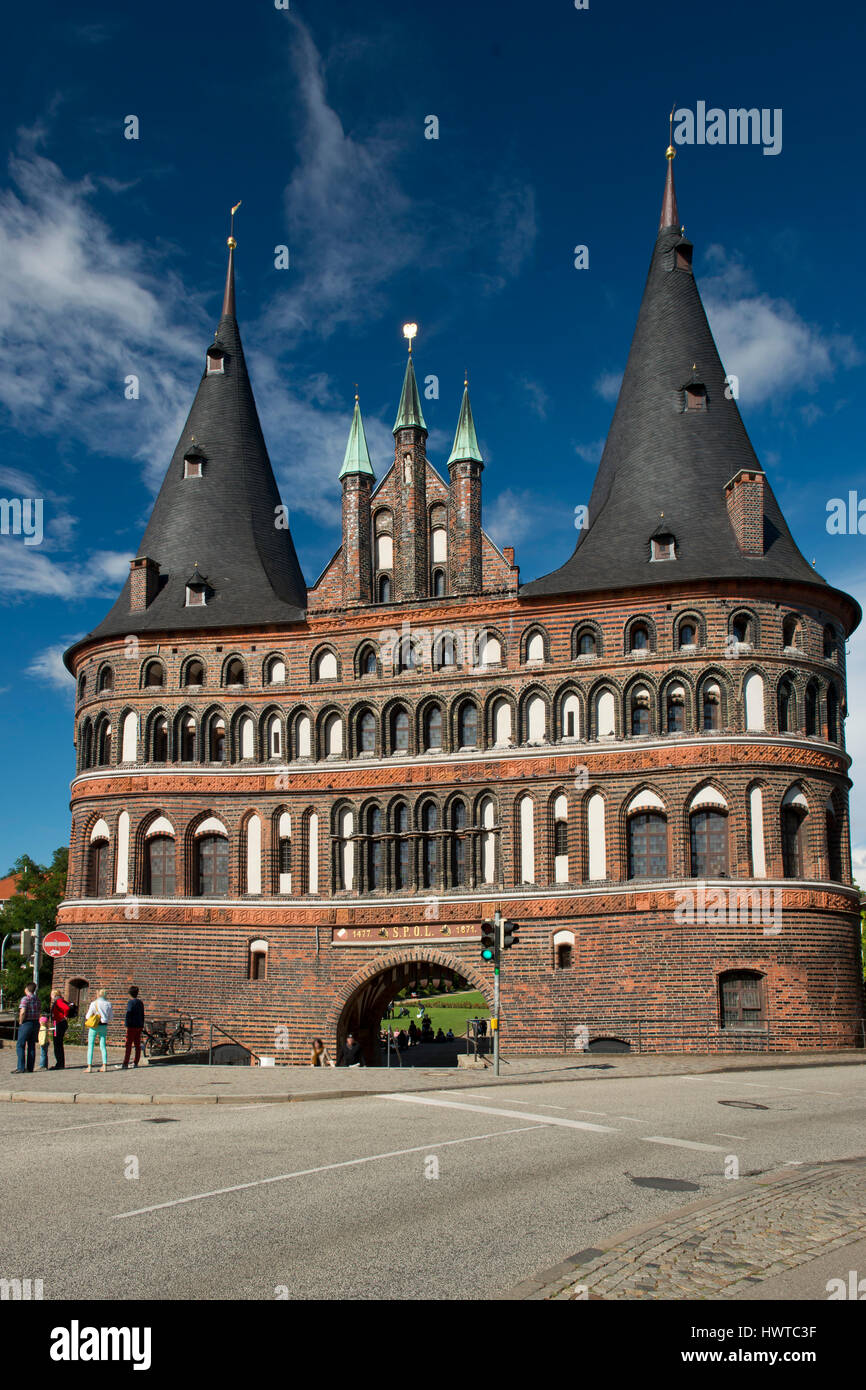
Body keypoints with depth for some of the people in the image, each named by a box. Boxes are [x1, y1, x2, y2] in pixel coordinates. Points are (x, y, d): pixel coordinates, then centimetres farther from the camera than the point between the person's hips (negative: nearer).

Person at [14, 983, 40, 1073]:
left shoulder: (25, 999, -12)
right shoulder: (37, 999, 10)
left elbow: (22, 1012, -21)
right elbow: (38, 1013, 9)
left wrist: (20, 1022, -9)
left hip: (26, 1024, -7)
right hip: (35, 1023, 7)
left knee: (21, 1046, -2)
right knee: (32, 1046, 9)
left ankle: (21, 1067, -8)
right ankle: (30, 1067, 9)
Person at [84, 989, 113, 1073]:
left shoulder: (94, 1003, -8)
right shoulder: (108, 1004, 2)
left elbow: (88, 1016, -6)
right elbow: (111, 1017, 8)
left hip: (94, 1026, -4)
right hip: (104, 1026, 4)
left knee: (90, 1046, 2)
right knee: (103, 1046, 10)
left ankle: (89, 1066, -4)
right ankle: (104, 1065, 5)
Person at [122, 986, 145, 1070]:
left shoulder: (131, 1002, -9)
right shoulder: (140, 1002, 14)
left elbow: (128, 1014, -16)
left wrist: (127, 1025, -14)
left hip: (132, 1026, -7)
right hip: (139, 1026, 7)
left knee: (128, 1045, -8)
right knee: (137, 1045, 10)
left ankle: (125, 1063, -12)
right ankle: (136, 1063, 12)